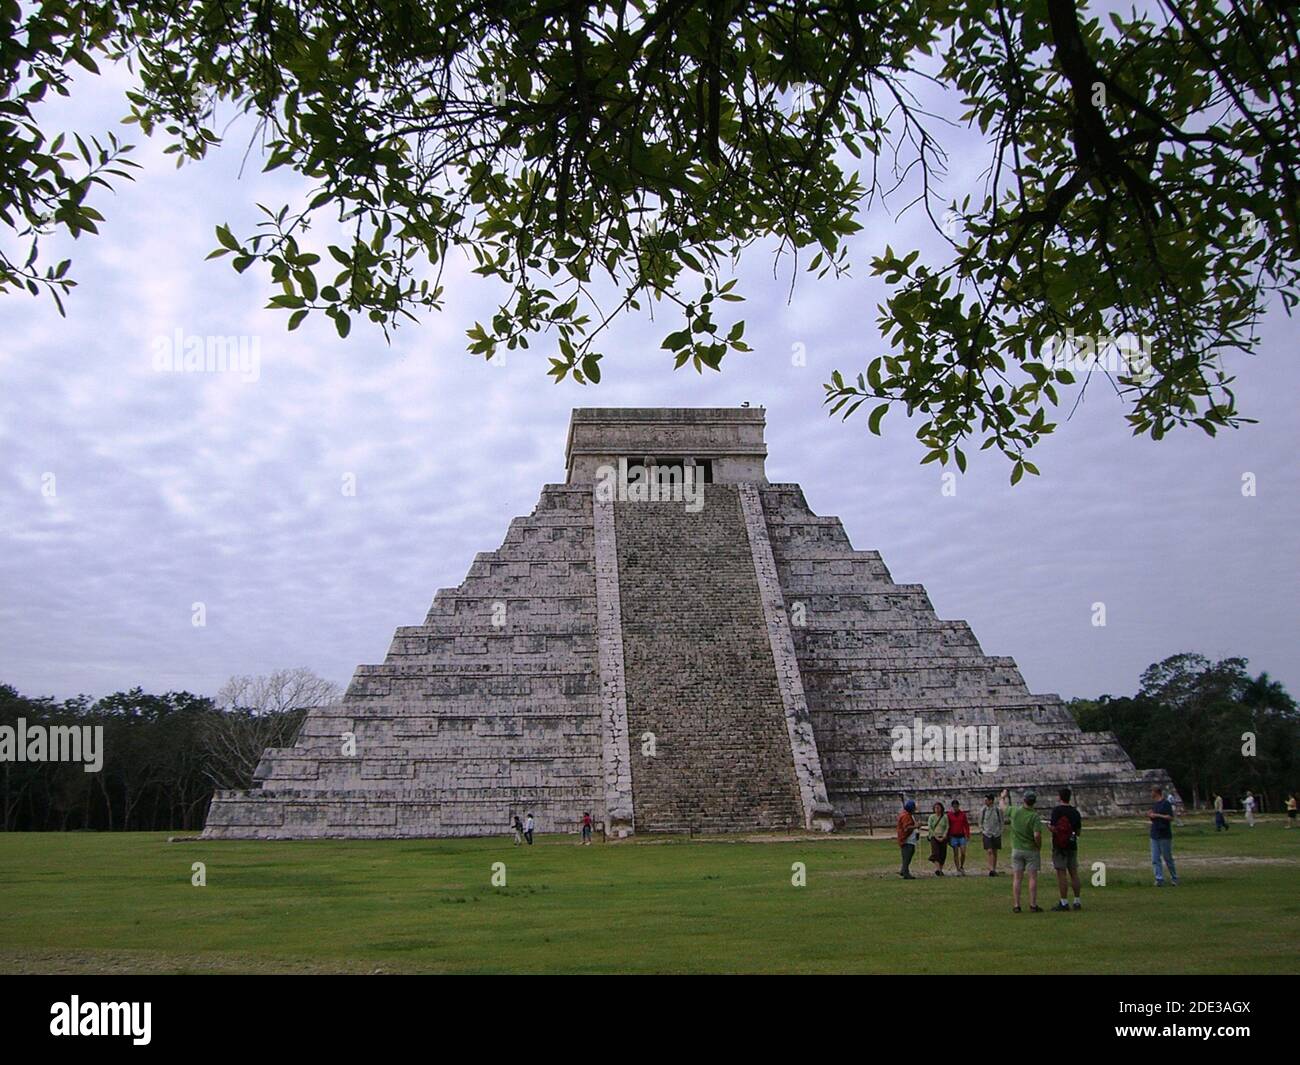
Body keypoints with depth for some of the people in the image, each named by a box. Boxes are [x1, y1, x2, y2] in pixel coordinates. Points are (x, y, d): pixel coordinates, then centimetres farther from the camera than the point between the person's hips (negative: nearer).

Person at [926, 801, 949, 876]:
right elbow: (929, 828, 0)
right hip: (934, 837, -1)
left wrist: (943, 837, -10)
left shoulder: (945, 817, 4)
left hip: (943, 837, 1)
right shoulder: (931, 817, 4)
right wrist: (936, 837, -9)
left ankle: (940, 869, 10)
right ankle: (937, 869, -30)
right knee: (935, 852, -17)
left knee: (942, 854, 1)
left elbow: (947, 827, 1)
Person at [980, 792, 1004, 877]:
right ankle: (991, 869, -19)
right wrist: (981, 832, 5)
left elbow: (1001, 822, 7)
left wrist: (1000, 832, 4)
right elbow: (980, 822, 9)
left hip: (996, 834, 1)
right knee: (989, 851, -13)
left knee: (995, 852, 7)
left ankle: (994, 869, 15)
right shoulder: (983, 810, -1)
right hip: (986, 833, -1)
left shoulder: (998, 810, -4)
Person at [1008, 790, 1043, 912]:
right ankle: (1033, 905, 2)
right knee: (1033, 877, 3)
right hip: (1031, 850, -3)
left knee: (1017, 878, 6)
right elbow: (1037, 835, -23)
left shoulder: (1015, 811, -5)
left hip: (1016, 849, 3)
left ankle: (1016, 905, 6)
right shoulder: (1034, 816, -15)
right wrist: (1039, 847, -5)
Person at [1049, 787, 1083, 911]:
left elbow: (1054, 829, -18)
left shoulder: (1056, 810, -11)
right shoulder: (1075, 812, 6)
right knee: (1074, 873, 10)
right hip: (1072, 845, 5)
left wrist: (1049, 824, 2)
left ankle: (1064, 902, -2)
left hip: (1059, 846, -5)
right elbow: (1078, 831, 9)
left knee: (1061, 873, -3)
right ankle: (1077, 901, 12)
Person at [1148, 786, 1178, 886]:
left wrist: (1157, 815, -18)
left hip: (1165, 835, -7)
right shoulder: (1154, 804, 15)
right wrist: (1149, 816, 2)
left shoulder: (1166, 803, -10)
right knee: (1155, 859, 1)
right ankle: (1159, 879, 1)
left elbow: (1171, 817, -17)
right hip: (1154, 835, 7)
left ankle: (1174, 878, 16)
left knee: (1168, 858, 2)